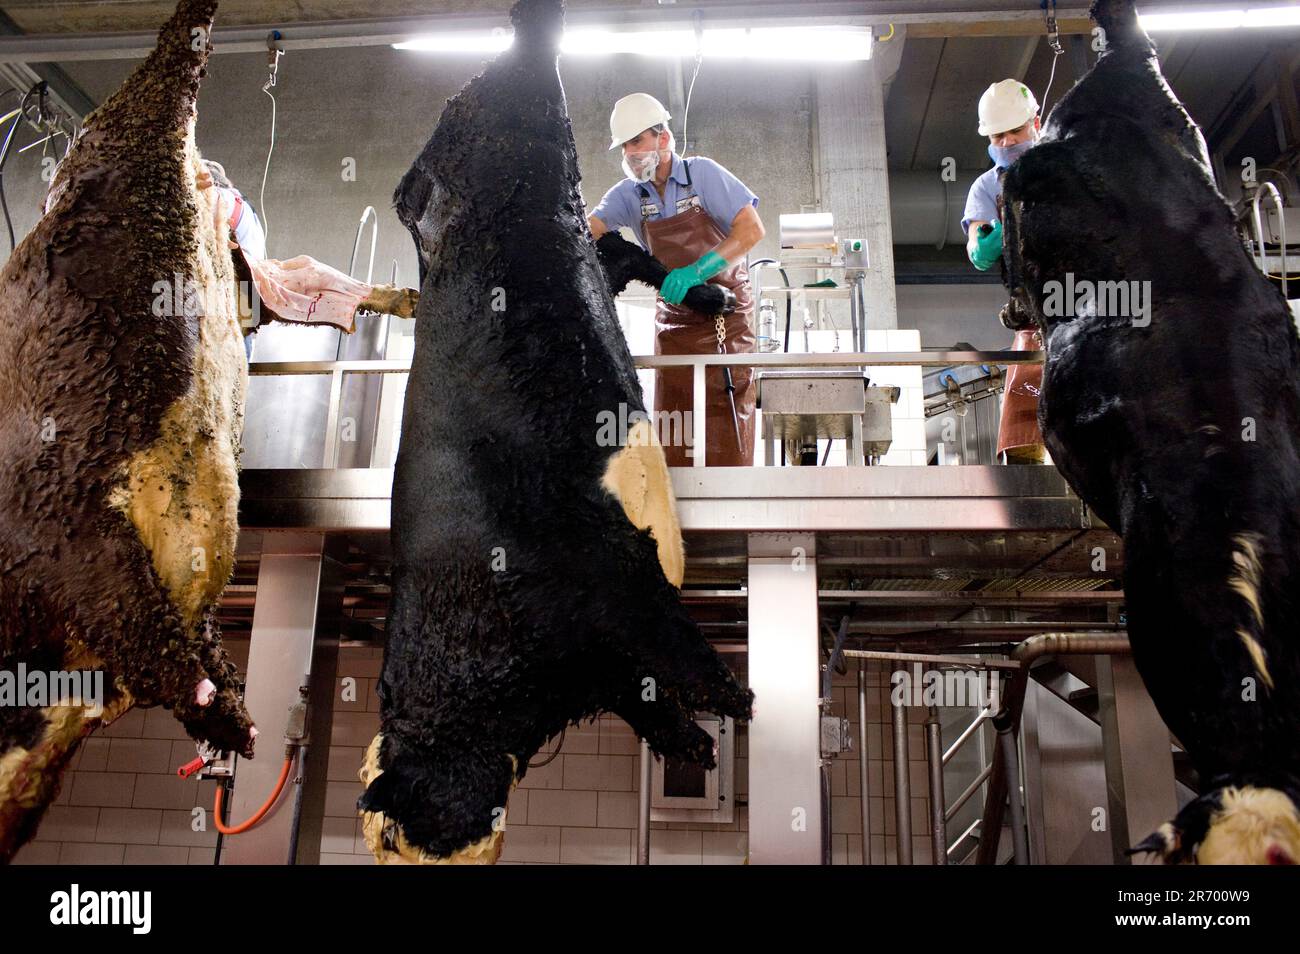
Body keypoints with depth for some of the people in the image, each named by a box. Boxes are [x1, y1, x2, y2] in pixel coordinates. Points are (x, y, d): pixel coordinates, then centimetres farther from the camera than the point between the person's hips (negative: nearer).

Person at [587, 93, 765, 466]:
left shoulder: (702, 173, -9)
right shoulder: (628, 194, 2)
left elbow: (752, 229, -19)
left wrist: (696, 270, -31)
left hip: (726, 312, -4)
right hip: (673, 316, 4)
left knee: (726, 409, -8)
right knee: (671, 414, 2)